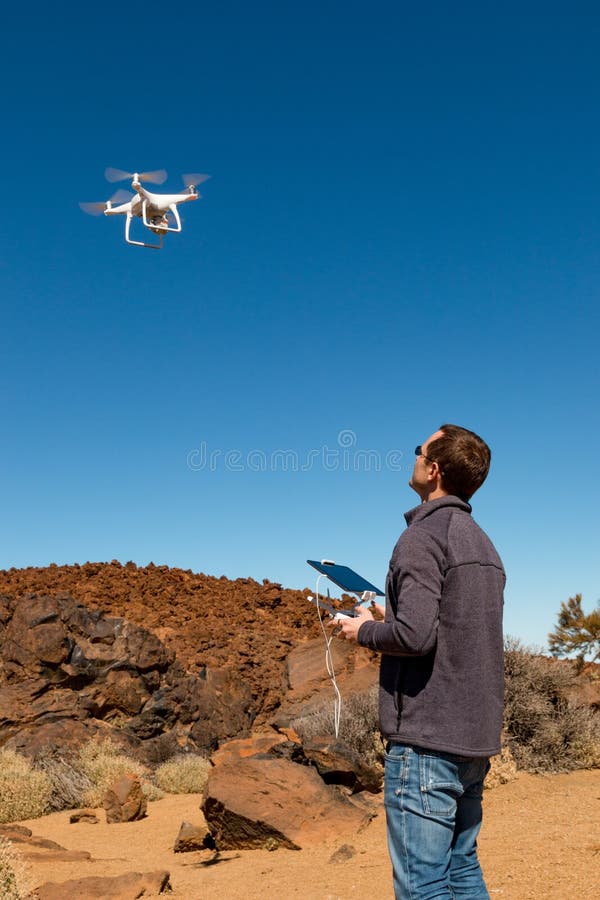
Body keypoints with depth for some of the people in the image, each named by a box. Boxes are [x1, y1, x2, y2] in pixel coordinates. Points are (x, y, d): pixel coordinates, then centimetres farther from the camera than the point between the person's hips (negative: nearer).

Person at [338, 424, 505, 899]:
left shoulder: (423, 536, -13)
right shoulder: (483, 543, 15)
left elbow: (415, 635, -23)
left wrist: (365, 631, -5)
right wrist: (390, 619, 16)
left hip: (425, 736, -9)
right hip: (476, 735, 9)